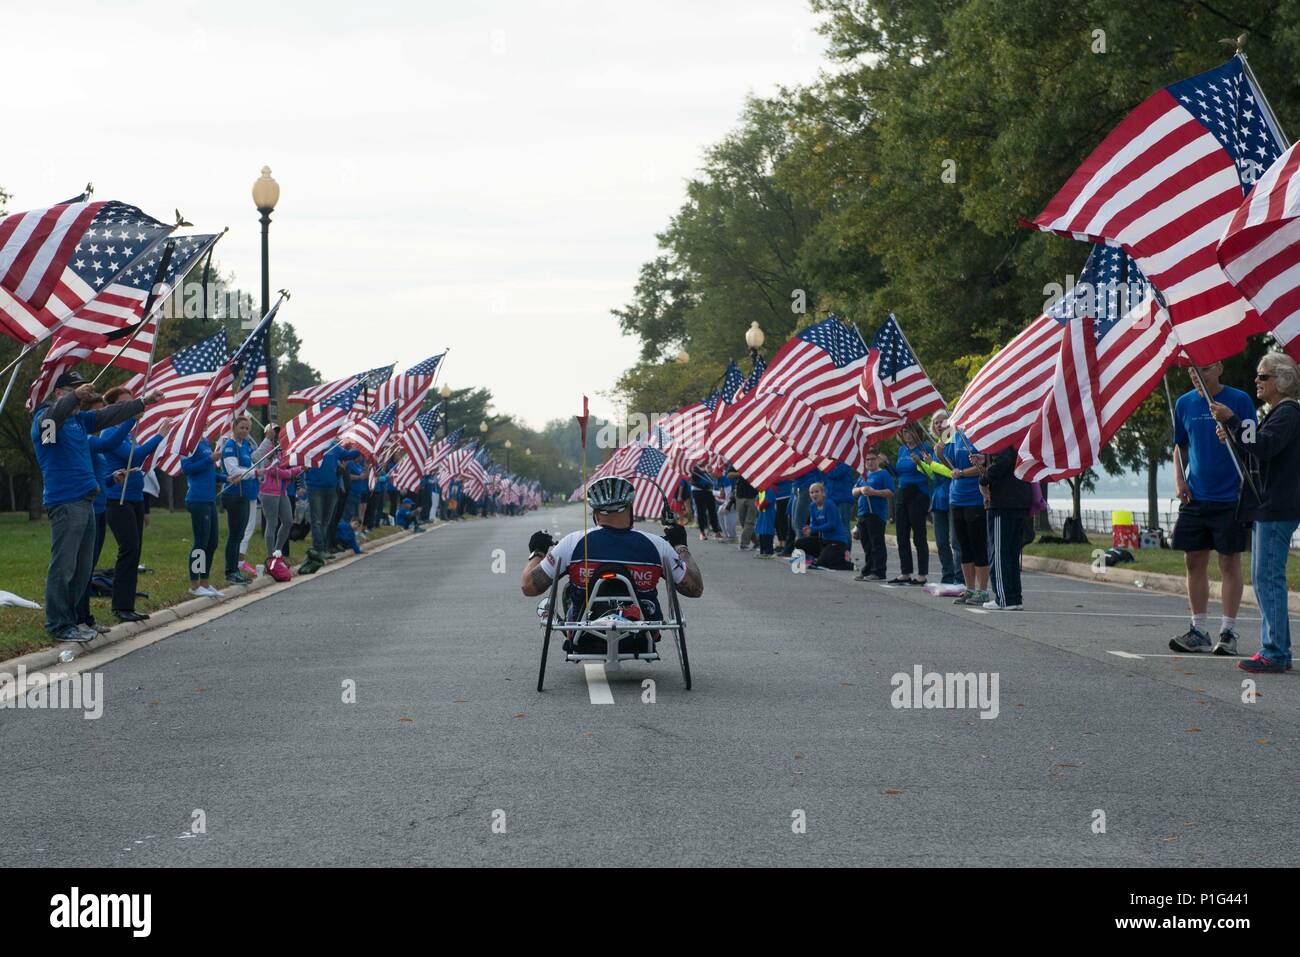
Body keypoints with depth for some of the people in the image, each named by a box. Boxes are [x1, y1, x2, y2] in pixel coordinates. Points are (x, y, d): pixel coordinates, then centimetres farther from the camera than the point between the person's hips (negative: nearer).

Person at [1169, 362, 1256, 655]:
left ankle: (1228, 633, 6)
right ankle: (1198, 632, 13)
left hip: (1230, 497, -4)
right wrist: (1179, 480, 4)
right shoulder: (1184, 403, 8)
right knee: (1194, 562, 6)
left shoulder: (1239, 400, -5)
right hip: (1195, 497, 4)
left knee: (1230, 564, 0)